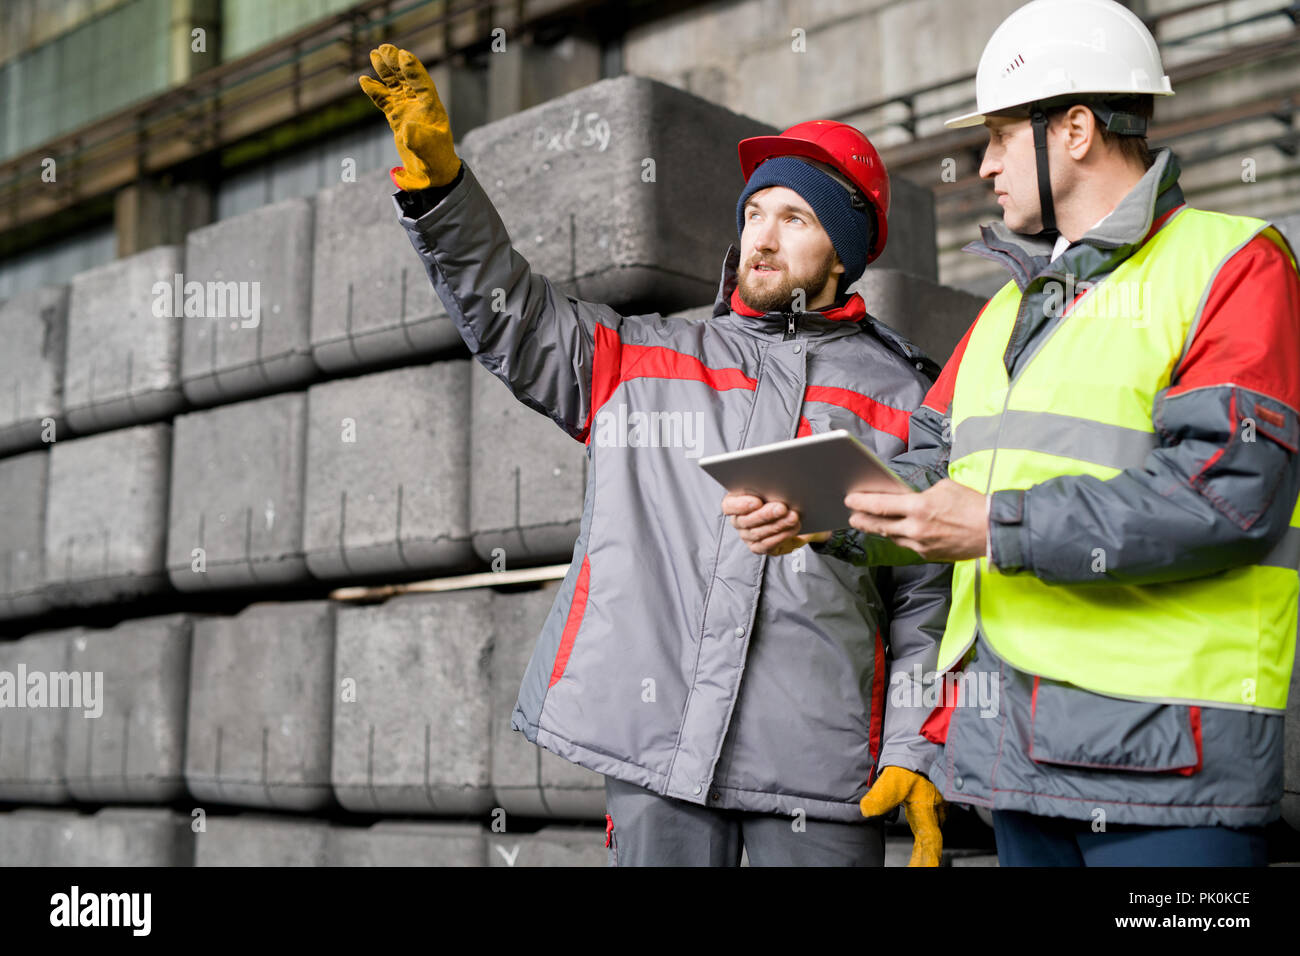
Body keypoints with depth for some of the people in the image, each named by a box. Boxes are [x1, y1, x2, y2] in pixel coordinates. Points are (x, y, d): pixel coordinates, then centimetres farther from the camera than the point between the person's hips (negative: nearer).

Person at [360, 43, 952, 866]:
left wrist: (915, 754, -3)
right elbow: (509, 310, 9)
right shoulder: (643, 363, 15)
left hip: (819, 762, -1)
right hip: (657, 745, 2)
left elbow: (928, 599, 5)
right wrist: (437, 176, -4)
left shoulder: (902, 401, 7)